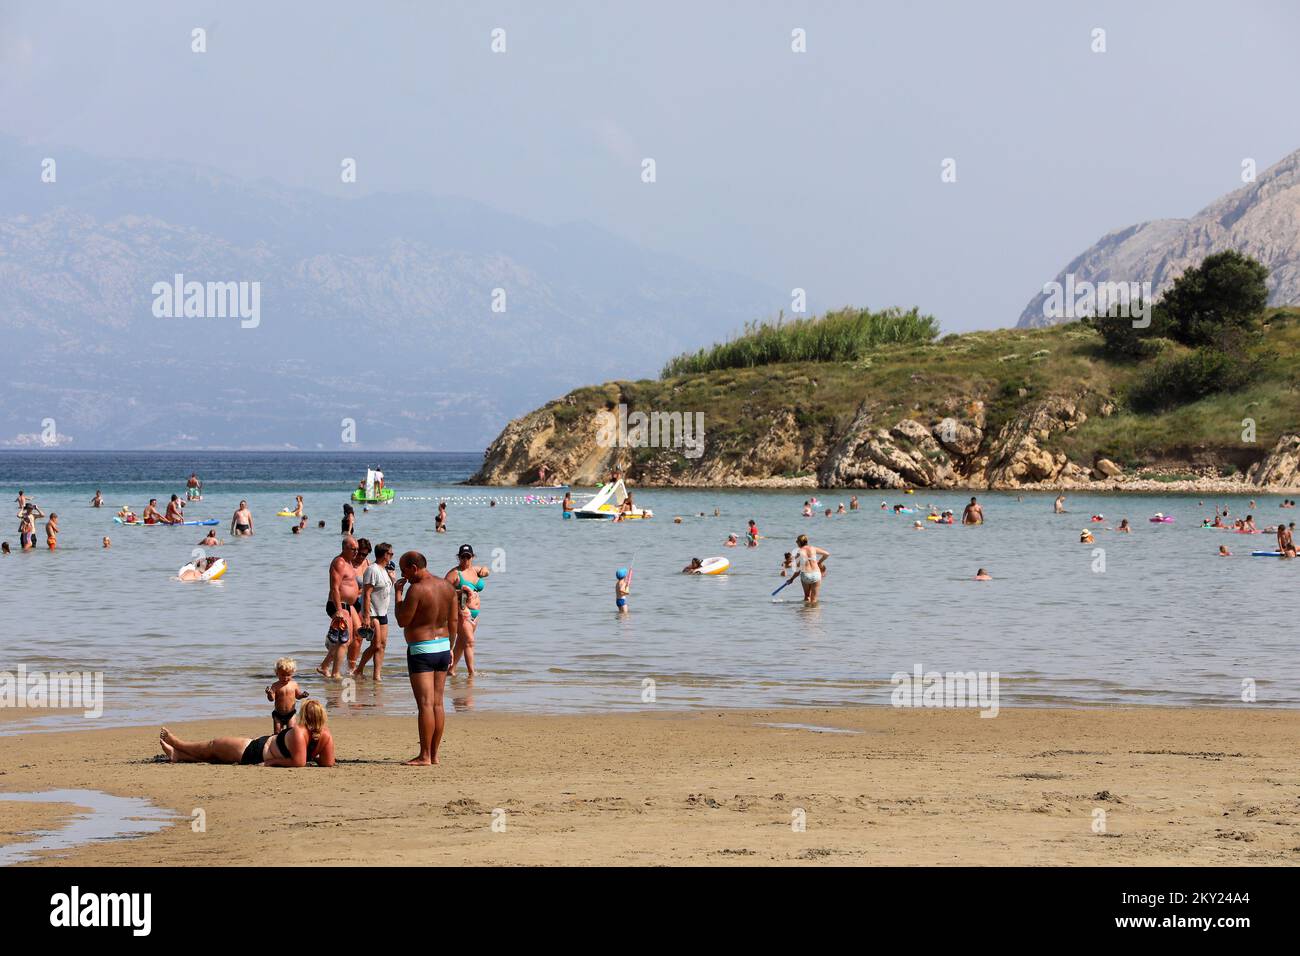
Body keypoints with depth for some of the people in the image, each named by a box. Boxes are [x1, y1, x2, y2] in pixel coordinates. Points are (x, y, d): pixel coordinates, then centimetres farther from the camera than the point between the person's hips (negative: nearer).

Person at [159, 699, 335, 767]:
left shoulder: (298, 733, -37)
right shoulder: (326, 735, -17)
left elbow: (299, 762, -42)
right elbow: (328, 763, -15)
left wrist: (273, 761, -30)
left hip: (254, 751, -8)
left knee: (213, 745, 19)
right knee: (216, 755, 27)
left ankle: (176, 743, 44)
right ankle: (177, 755, 44)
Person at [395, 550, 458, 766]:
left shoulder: (416, 589, -17)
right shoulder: (447, 586, 7)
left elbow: (402, 621, -13)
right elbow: (454, 621, 12)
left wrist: (398, 594, -4)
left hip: (421, 650, -8)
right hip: (443, 646, 8)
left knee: (425, 704, -8)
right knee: (438, 704, 11)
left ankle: (424, 756, -8)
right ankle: (434, 754, 14)